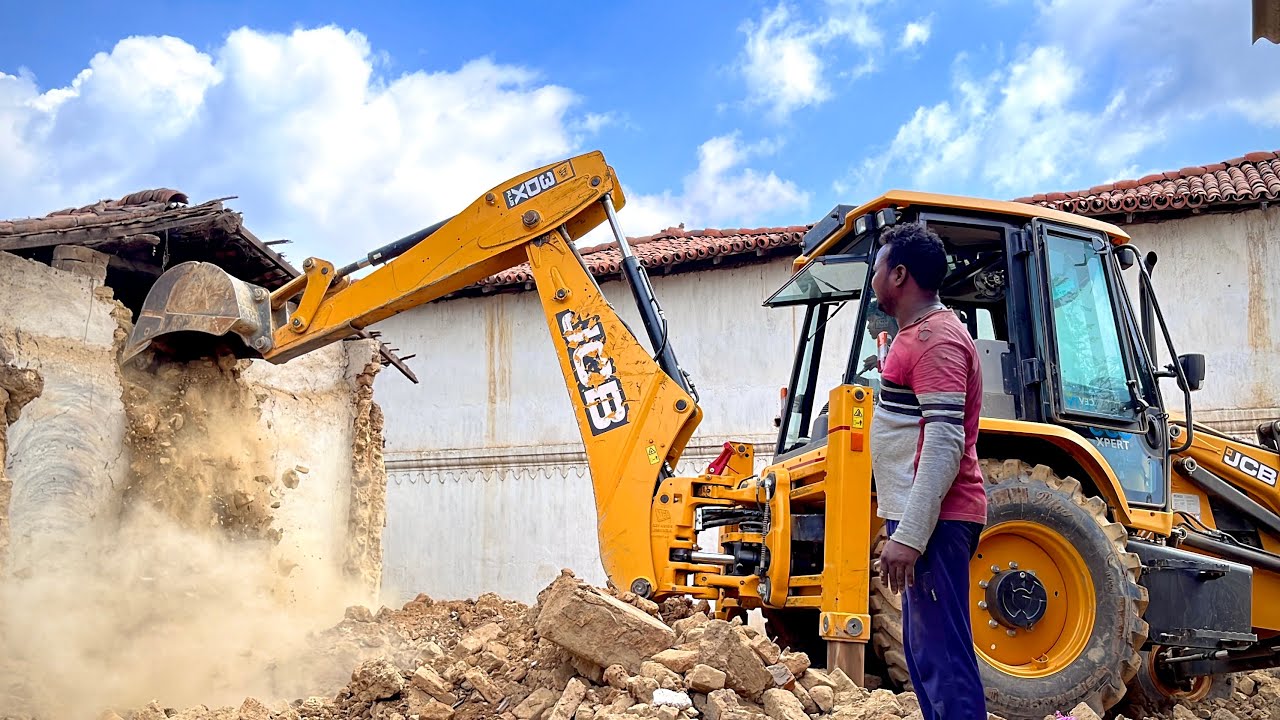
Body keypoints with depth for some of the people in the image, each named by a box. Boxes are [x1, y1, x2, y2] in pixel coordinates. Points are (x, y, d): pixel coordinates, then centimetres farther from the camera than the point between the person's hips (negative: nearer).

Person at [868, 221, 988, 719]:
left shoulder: (937, 338, -13)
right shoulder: (920, 336, 20)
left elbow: (945, 444, -22)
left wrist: (908, 535, -25)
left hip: (932, 522, -11)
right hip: (919, 520, 11)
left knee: (943, 657, -10)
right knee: (925, 650, 16)